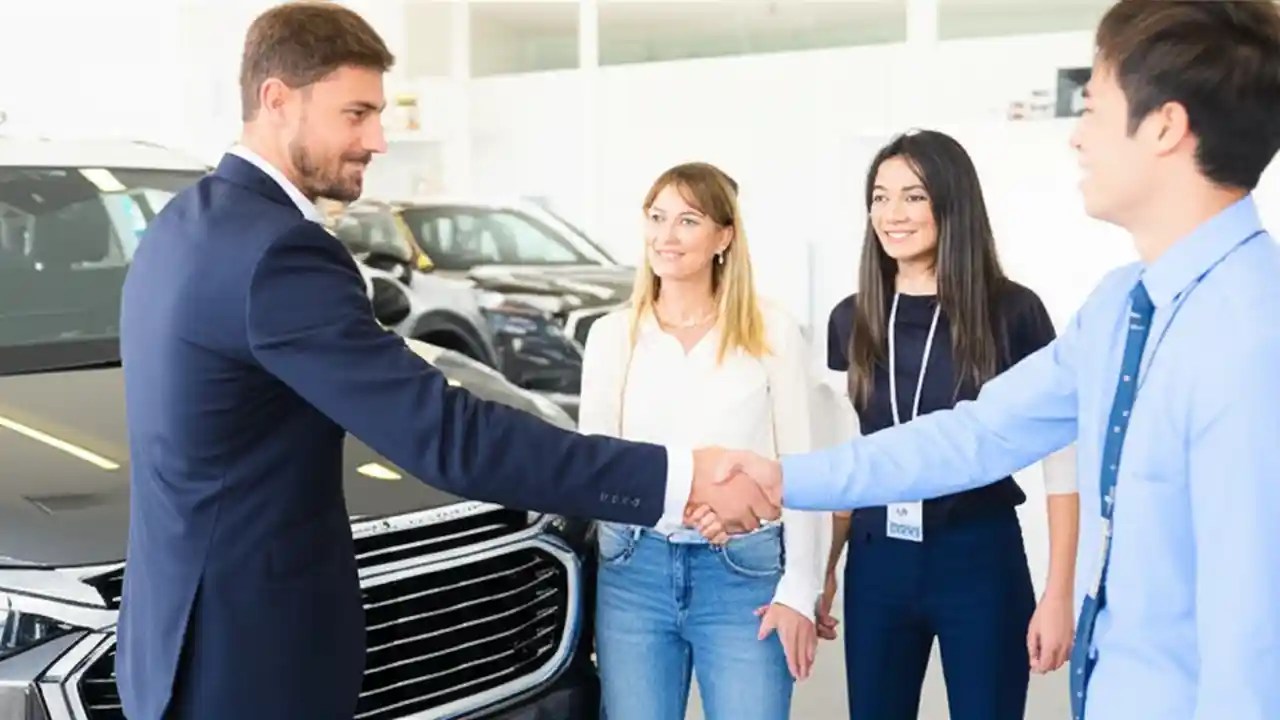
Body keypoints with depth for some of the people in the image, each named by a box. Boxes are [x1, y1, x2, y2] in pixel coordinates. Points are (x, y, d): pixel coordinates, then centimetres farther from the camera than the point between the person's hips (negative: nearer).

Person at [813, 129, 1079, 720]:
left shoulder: (1012, 312, -8)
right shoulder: (851, 320, 4)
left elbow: (1062, 461, -7)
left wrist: (1059, 595, -10)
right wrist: (822, 572, 12)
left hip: (981, 560, -3)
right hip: (876, 562, 4)